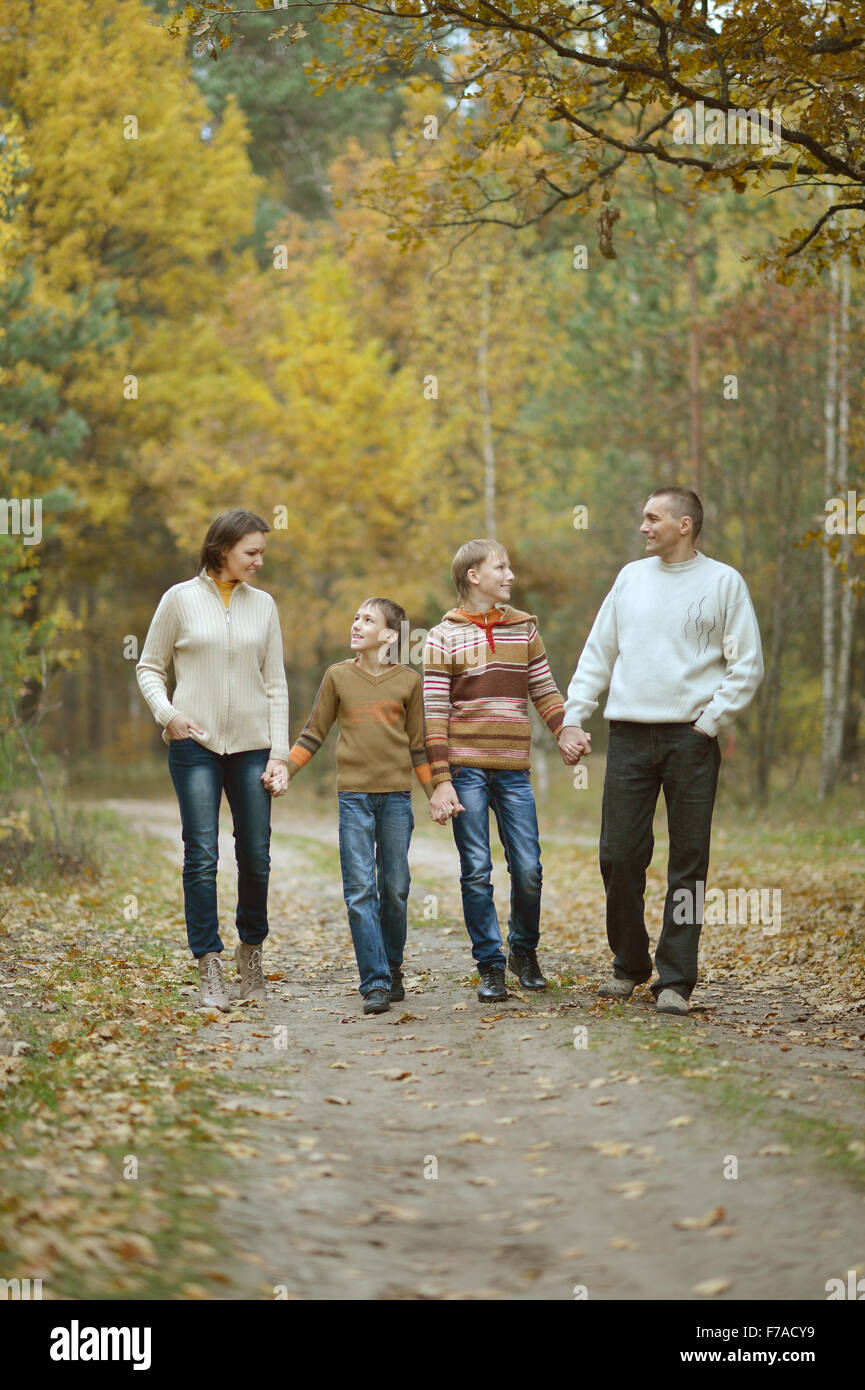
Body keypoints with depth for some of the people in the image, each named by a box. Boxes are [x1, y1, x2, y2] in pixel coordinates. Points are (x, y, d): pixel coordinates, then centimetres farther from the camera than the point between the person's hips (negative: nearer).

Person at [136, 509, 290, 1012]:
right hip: (195, 744, -3)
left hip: (251, 746, 3)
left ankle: (252, 951, 23)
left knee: (256, 856, 4)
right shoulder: (181, 599, 1)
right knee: (202, 857, -6)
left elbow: (276, 684, 9)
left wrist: (280, 754, 2)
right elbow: (149, 666, 7)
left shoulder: (263, 605, 9)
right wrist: (166, 712, -11)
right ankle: (210, 969, -3)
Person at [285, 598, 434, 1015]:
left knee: (395, 890, 4)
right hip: (353, 796, 0)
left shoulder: (408, 681, 5)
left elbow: (418, 747, 10)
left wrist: (437, 794, 6)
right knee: (360, 891, -7)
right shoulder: (338, 676, 6)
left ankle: (393, 972, 20)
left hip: (396, 796, 0)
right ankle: (375, 982, -8)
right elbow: (313, 735, 10)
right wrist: (282, 771, -1)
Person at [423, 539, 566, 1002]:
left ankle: (524, 951, 21)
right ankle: (490, 966, 8)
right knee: (476, 873, -1)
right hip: (466, 768, -3)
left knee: (528, 869, -1)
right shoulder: (444, 637, 0)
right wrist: (441, 782, -10)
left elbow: (545, 691, 13)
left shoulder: (524, 628, 12)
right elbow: (434, 714, -3)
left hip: (513, 769, 3)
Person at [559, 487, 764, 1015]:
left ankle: (676, 980, 4)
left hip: (691, 738, -3)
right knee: (619, 855, 1)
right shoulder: (631, 577, 13)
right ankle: (629, 966, 18)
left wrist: (708, 724, -8)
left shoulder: (724, 581, 2)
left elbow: (747, 667, -1)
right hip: (629, 736, 3)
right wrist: (573, 719, 6)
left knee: (689, 863, -1)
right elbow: (598, 654, 15)